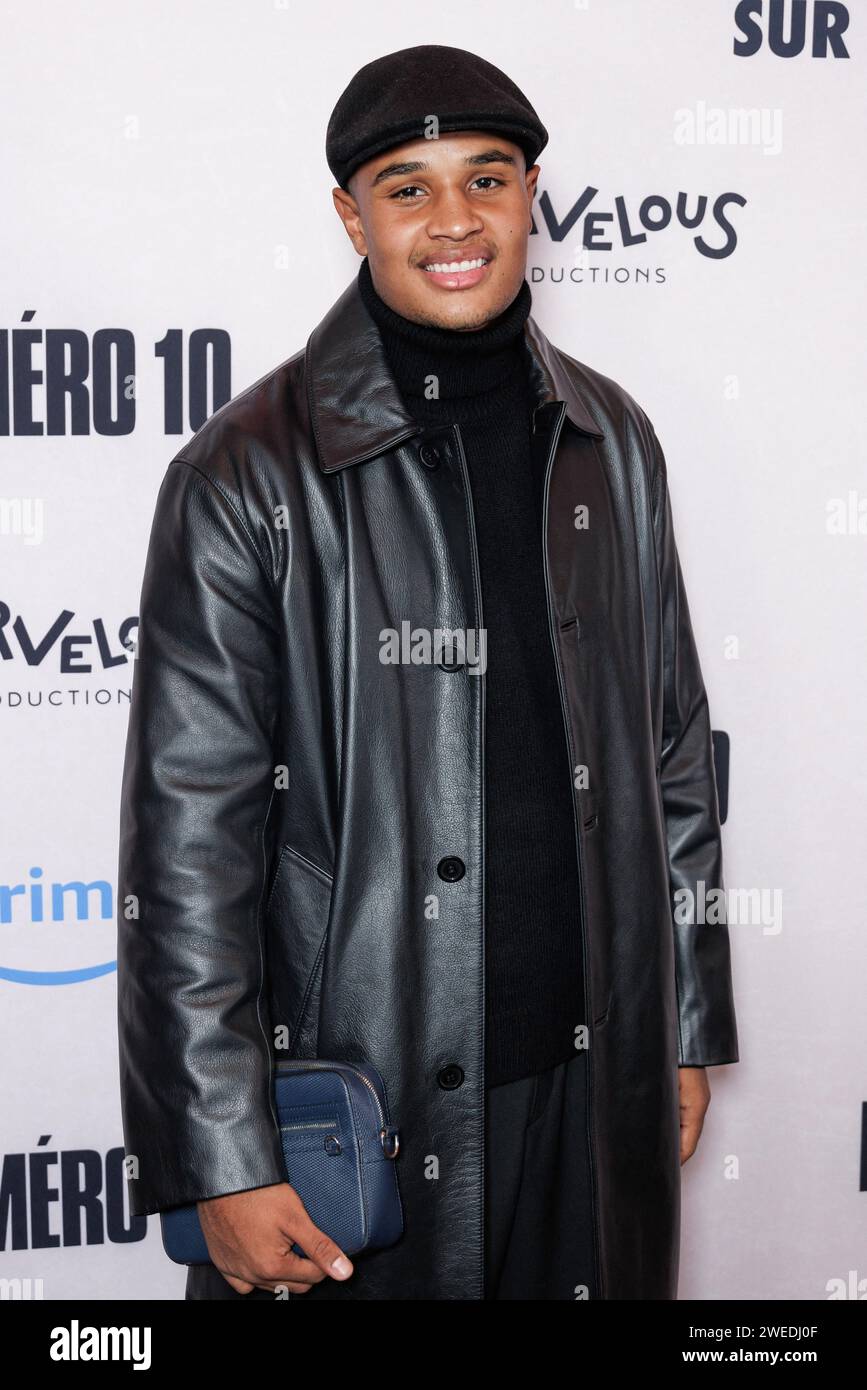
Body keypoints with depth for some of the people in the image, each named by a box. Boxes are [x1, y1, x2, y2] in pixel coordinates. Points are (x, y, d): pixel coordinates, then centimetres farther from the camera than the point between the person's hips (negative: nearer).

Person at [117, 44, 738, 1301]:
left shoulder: (611, 442, 4)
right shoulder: (249, 476, -11)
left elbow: (672, 749, 11)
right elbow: (188, 833, -13)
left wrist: (688, 1027, 12)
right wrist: (223, 1161, -14)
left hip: (593, 1070, 4)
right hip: (356, 1082, -4)